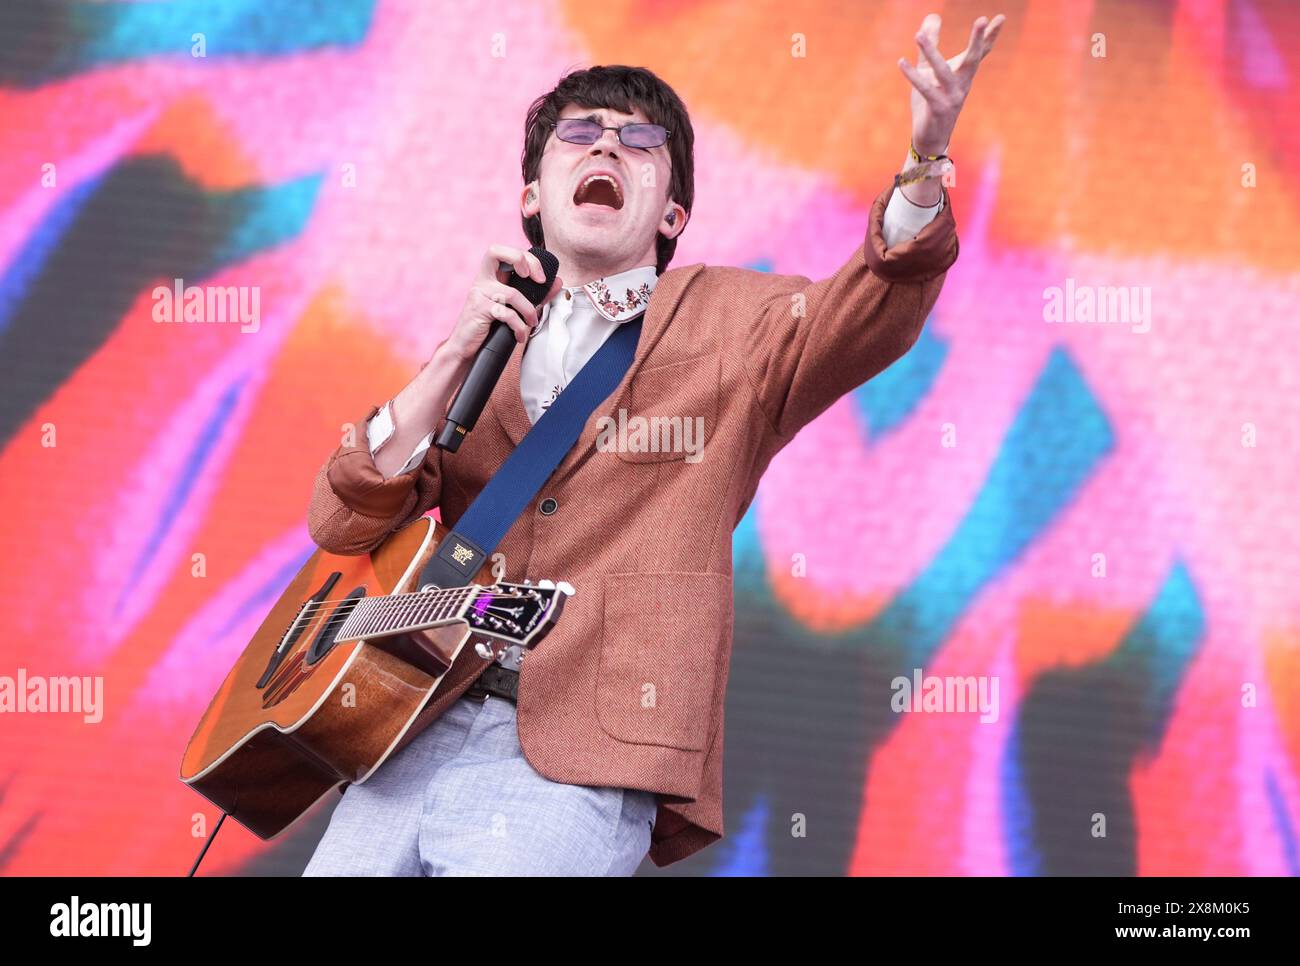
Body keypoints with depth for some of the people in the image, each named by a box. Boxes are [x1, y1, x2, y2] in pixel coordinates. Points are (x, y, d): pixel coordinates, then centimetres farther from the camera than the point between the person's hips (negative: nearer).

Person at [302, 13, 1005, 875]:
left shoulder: (729, 322, 9)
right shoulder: (487, 337, 19)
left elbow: (863, 317, -13)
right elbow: (343, 525, 9)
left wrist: (926, 163, -31)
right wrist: (455, 359, -3)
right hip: (422, 730, 4)